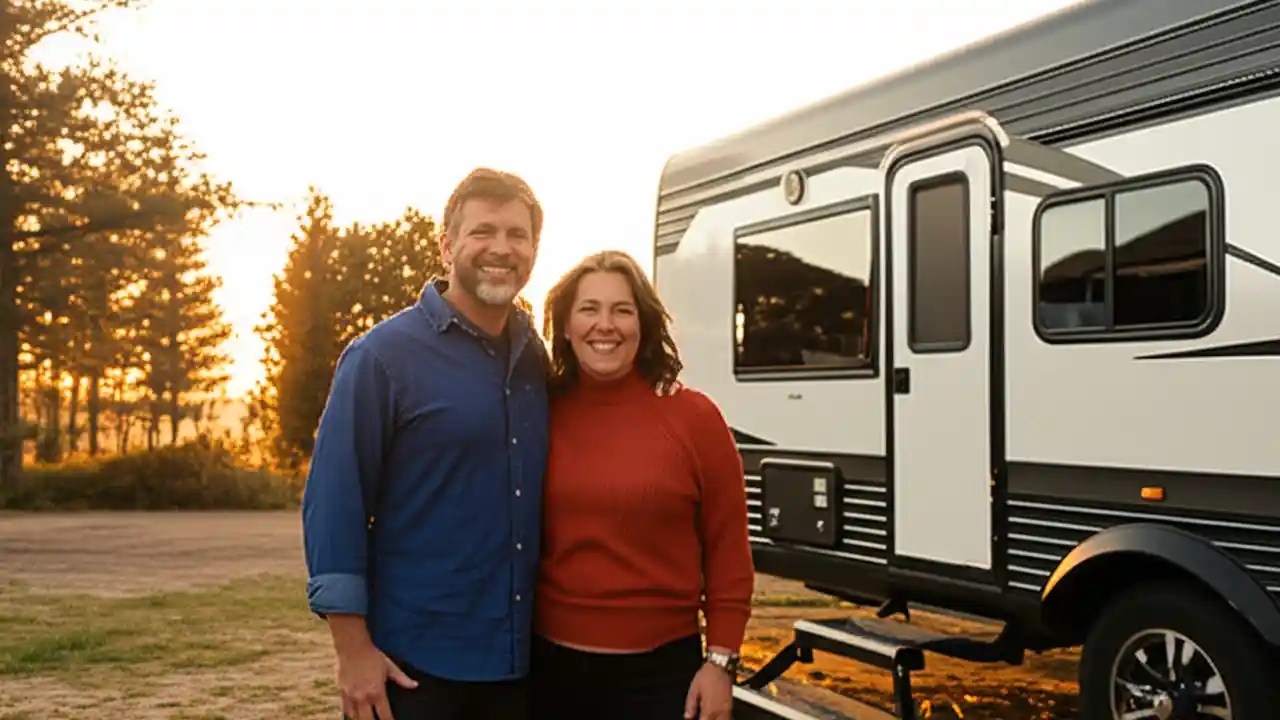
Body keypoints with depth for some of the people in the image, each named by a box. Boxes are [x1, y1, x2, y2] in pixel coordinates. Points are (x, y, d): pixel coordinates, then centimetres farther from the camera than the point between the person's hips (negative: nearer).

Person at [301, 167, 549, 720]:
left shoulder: (537, 359, 6)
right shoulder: (383, 356, -9)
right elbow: (333, 503, -11)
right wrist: (353, 648, -15)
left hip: (518, 659, 5)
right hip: (410, 661, -5)